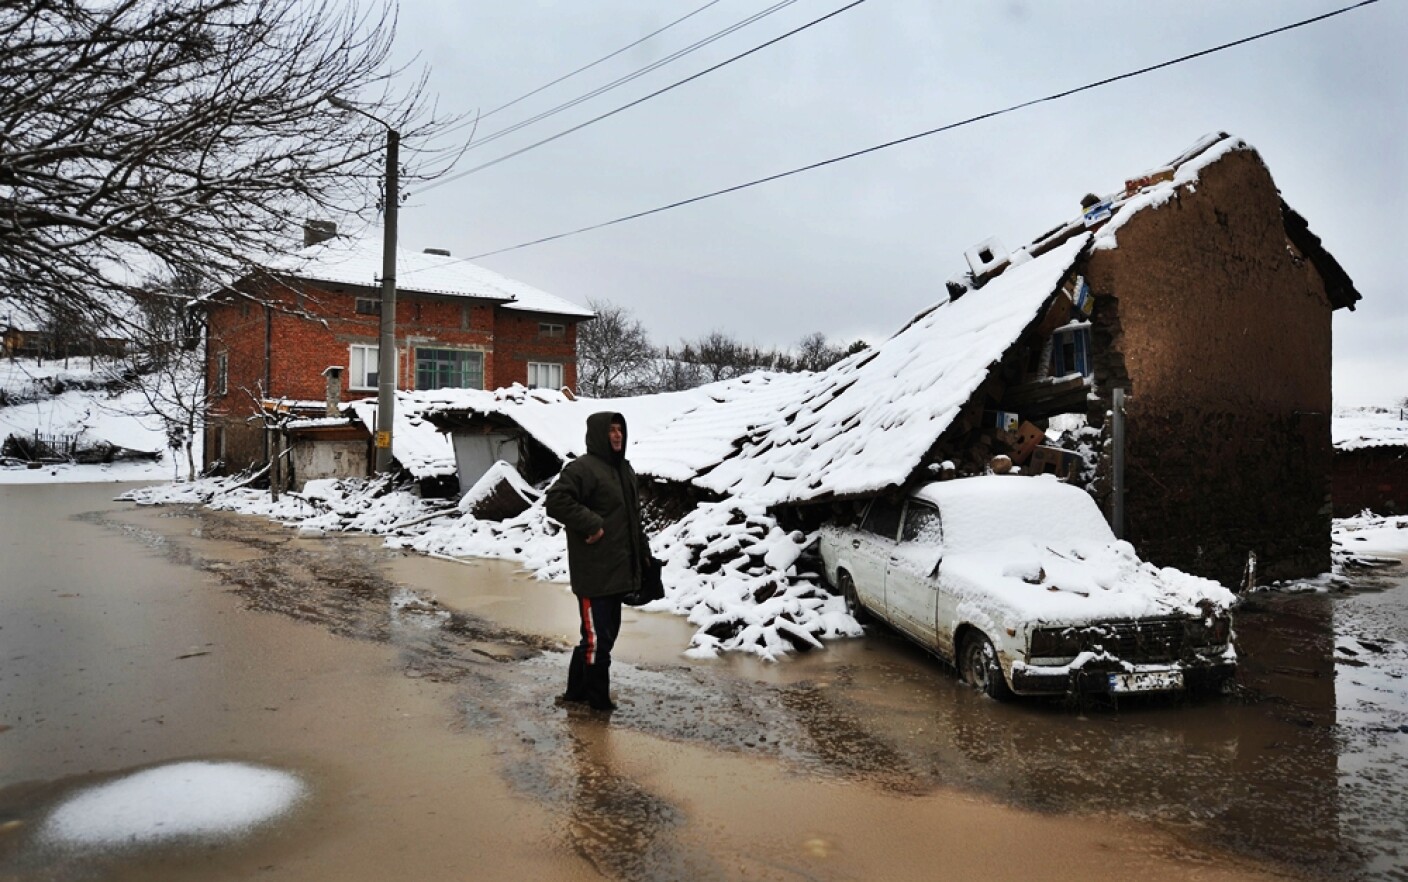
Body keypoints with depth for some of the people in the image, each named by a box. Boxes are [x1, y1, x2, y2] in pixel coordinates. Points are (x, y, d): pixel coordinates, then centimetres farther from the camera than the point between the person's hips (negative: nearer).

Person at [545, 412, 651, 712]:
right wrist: (591, 524, -23)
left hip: (619, 572, 9)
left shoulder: (625, 470, 16)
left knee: (607, 633, 17)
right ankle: (599, 699, 15)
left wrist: (642, 553, 21)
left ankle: (578, 690, 31)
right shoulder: (583, 468, -13)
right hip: (594, 574, -9)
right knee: (597, 638, -1)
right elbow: (556, 500, -25)